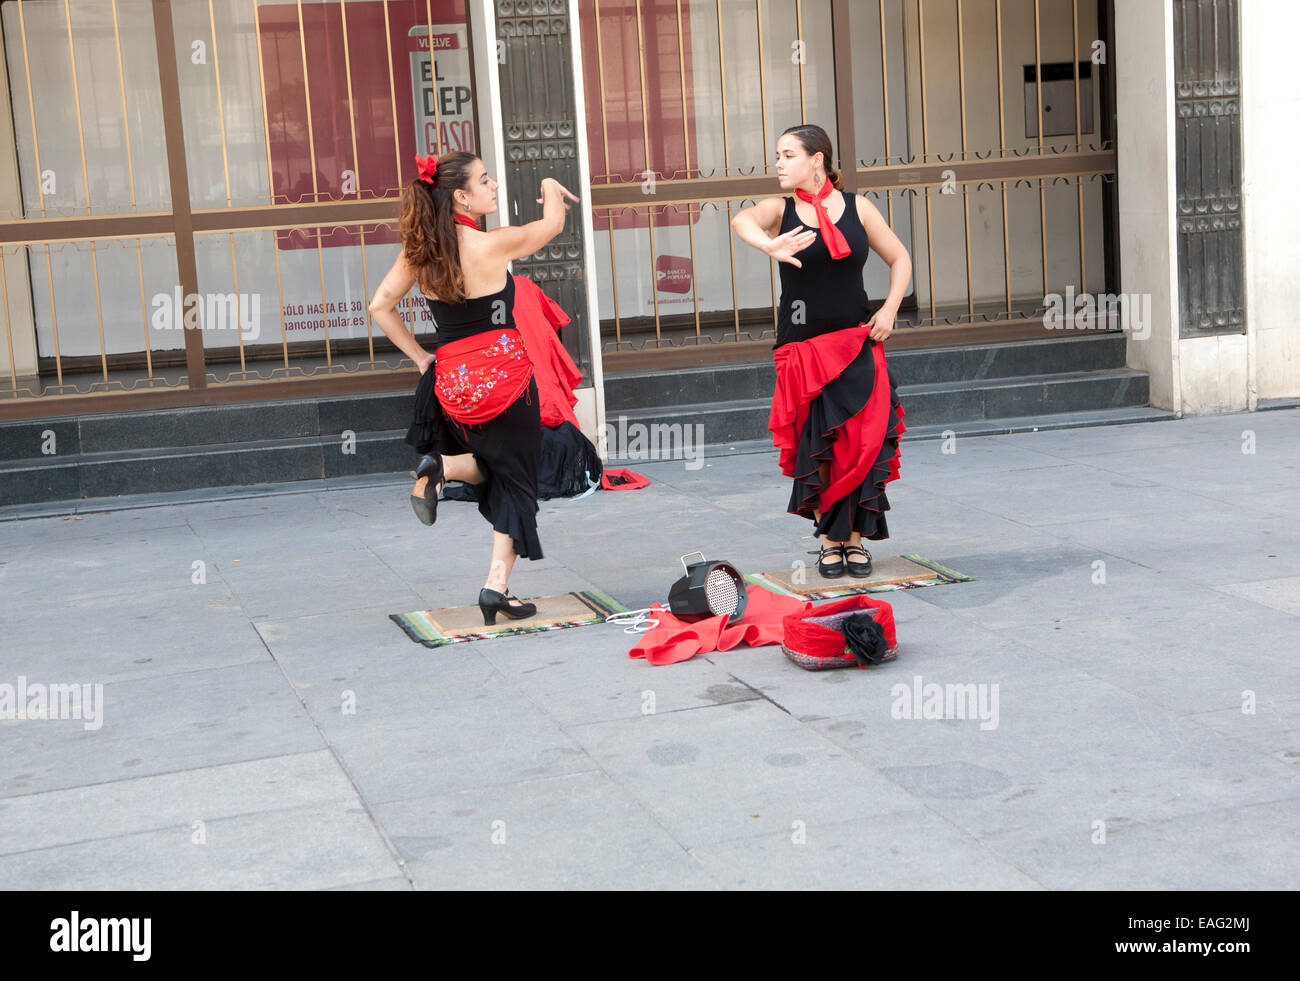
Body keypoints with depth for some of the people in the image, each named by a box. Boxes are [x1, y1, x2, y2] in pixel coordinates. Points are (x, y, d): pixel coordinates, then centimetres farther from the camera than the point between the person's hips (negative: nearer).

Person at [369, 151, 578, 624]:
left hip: (451, 378, 5)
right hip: (503, 373, -5)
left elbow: (380, 306, 4)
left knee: (488, 465, 26)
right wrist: (550, 187, 25)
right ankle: (497, 585, 0)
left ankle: (442, 466, -6)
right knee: (514, 478, 8)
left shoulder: (418, 251, 1)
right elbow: (553, 222, 5)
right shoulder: (493, 244, -12)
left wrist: (419, 356, 11)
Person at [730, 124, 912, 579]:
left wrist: (889, 309, -3)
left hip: (857, 345, 0)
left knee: (863, 443, -3)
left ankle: (856, 538, 9)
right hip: (802, 348, 0)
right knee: (815, 447, -1)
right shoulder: (781, 210, 2)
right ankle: (830, 540, 12)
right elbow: (742, 220, -21)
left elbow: (900, 259, 12)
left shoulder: (857, 208, 4)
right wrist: (769, 245, -43)